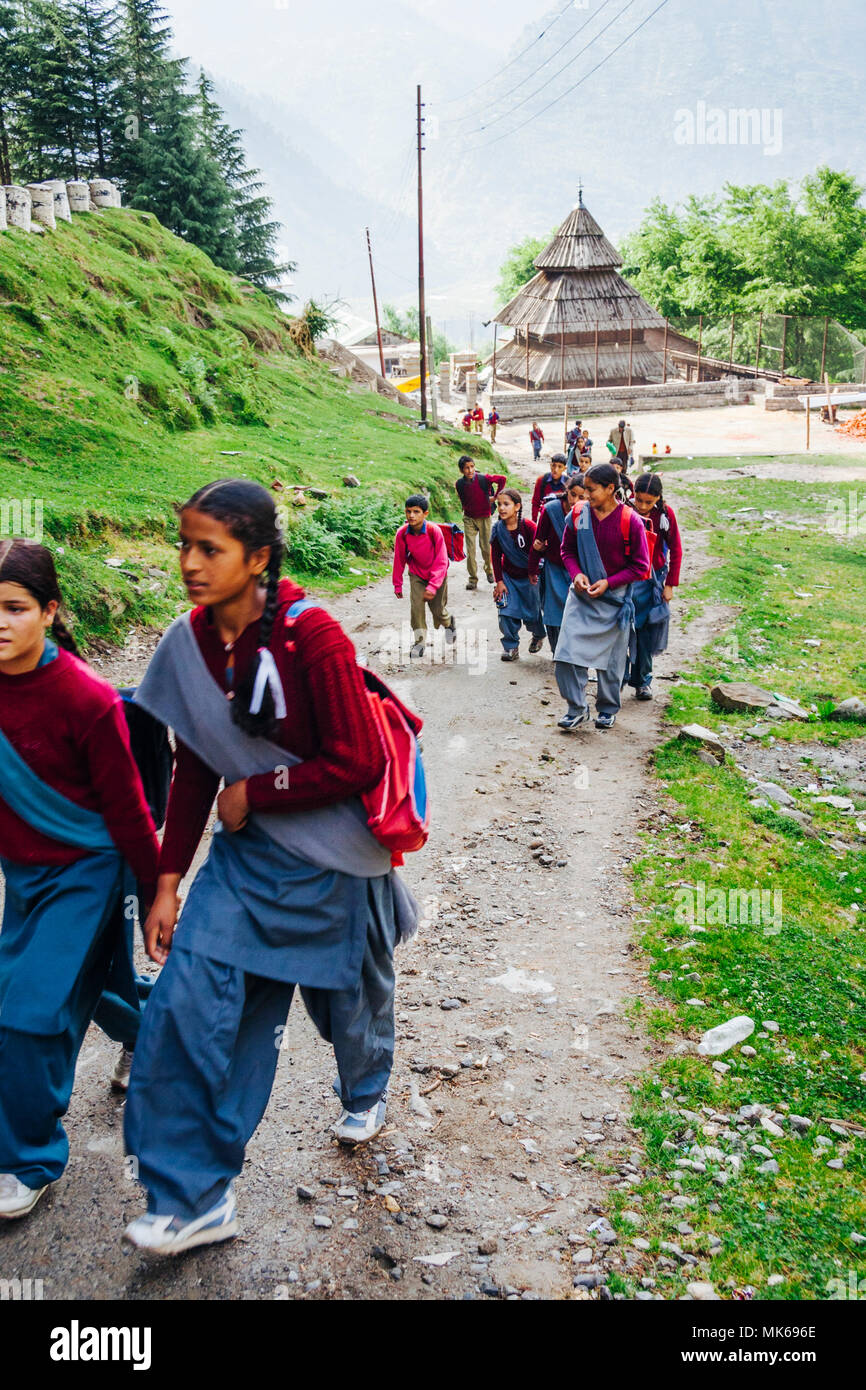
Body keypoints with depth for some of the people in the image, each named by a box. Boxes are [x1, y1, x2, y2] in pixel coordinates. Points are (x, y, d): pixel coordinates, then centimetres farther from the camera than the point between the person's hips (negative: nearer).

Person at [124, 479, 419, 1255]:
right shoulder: (188, 644, -6)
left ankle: (367, 1092, 55)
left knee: (350, 993, 19)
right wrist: (168, 883, 2)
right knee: (189, 1000, -8)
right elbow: (194, 769, 2)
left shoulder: (312, 636, -23)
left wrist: (254, 793, -16)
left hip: (330, 858, -4)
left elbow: (360, 765, -23)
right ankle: (193, 1198, 7)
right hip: (245, 851, 4)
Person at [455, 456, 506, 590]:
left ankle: (489, 571, 30)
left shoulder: (484, 478, -16)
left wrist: (495, 496, -5)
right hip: (469, 519, 1)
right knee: (470, 550, -4)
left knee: (486, 548, 4)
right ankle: (472, 578, 5)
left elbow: (503, 479, -8)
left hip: (485, 518, -1)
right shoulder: (459, 484, -7)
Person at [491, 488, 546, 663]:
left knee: (532, 612, 9)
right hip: (508, 576, 2)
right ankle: (511, 647, 5)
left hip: (529, 576, -2)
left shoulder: (529, 527, -18)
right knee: (507, 612, -7)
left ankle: (538, 635, 39)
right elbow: (496, 556, -2)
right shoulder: (498, 530, -9)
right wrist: (499, 581, -5)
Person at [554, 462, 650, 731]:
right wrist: (576, 573, -9)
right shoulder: (578, 515, -3)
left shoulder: (631, 521, -12)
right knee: (567, 654, -9)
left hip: (613, 598, -2)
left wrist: (608, 583, -15)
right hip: (581, 595, 2)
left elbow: (640, 566, -5)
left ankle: (608, 709, 30)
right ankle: (577, 709, 7)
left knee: (611, 659, 10)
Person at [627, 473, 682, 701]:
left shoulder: (665, 514, -8)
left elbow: (675, 549, 0)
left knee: (646, 632, 8)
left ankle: (642, 680, 22)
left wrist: (670, 584, -2)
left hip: (652, 580, 2)